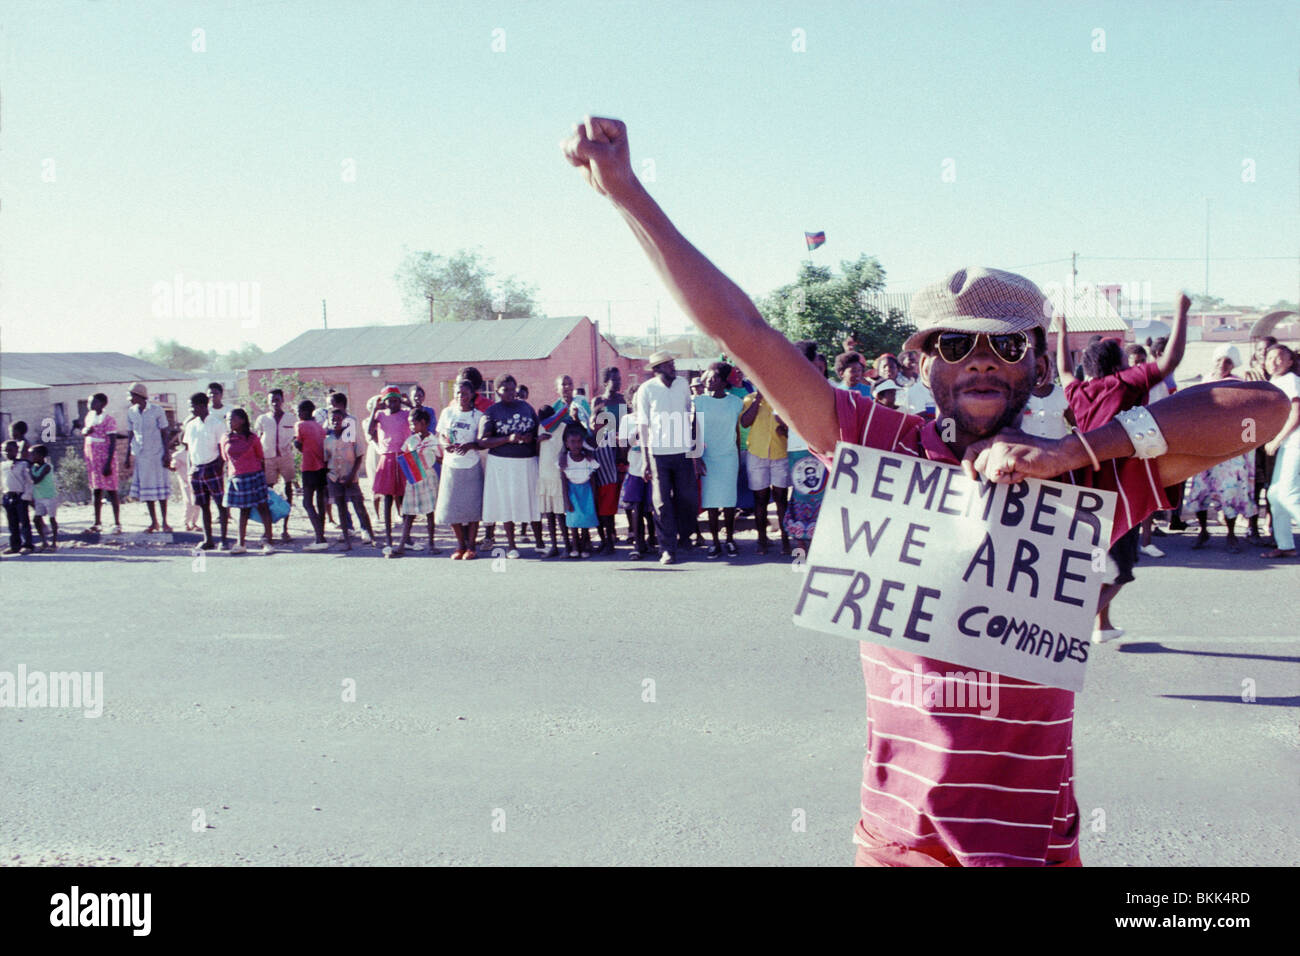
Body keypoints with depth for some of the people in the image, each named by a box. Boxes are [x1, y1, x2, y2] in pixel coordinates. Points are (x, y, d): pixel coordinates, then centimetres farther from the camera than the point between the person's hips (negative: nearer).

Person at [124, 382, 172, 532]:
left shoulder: (157, 410, -6)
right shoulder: (131, 412, 5)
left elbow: (164, 433, -2)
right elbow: (130, 435, 12)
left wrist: (166, 454, -7)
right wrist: (127, 456, 10)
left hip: (157, 454, -4)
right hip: (141, 455, 4)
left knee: (161, 486, 0)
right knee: (146, 488, 6)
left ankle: (164, 522, 8)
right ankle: (153, 522, 16)